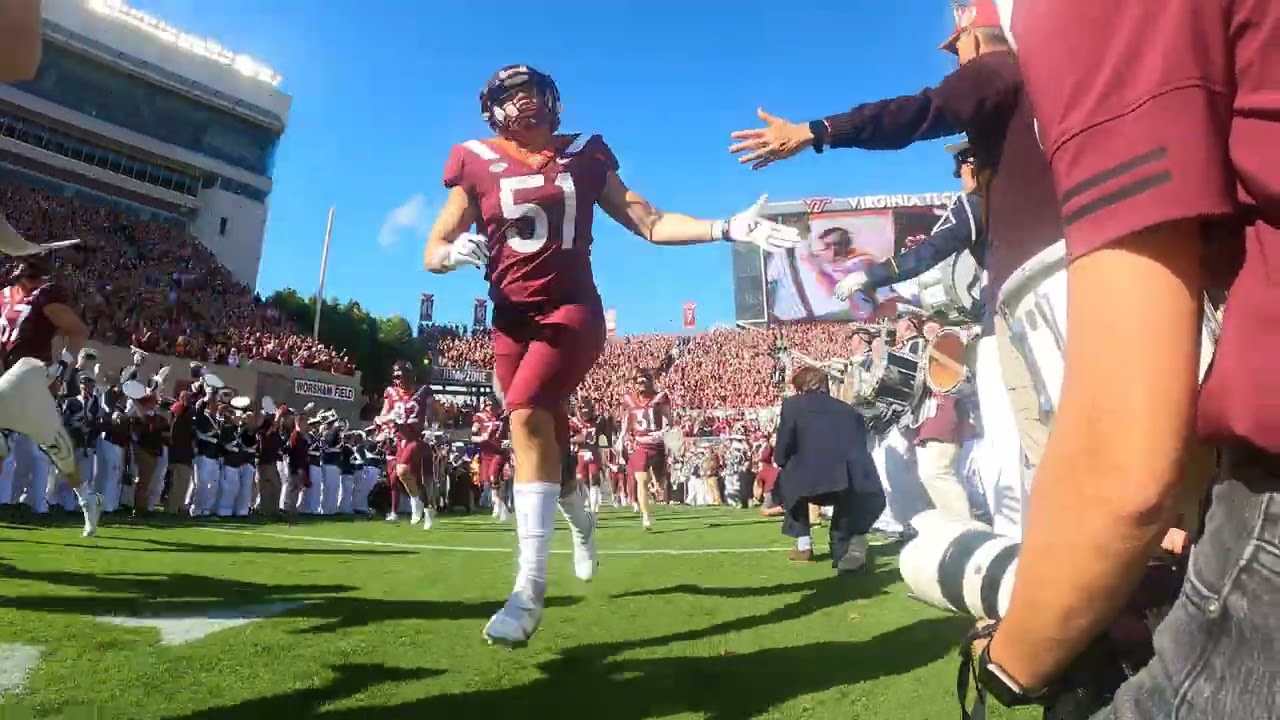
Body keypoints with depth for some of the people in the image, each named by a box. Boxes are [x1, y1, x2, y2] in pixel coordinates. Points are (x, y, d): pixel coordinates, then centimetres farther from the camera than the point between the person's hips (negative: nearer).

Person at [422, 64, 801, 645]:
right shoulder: (477, 164, 7)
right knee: (545, 437, 9)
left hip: (572, 309, -2)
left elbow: (650, 223, 5)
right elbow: (431, 253, 5)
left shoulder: (584, 155, 9)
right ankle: (580, 520, 44)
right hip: (512, 318, 2)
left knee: (527, 415, -26)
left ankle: (529, 590, -23)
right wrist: (456, 251, -19)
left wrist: (727, 228, -5)